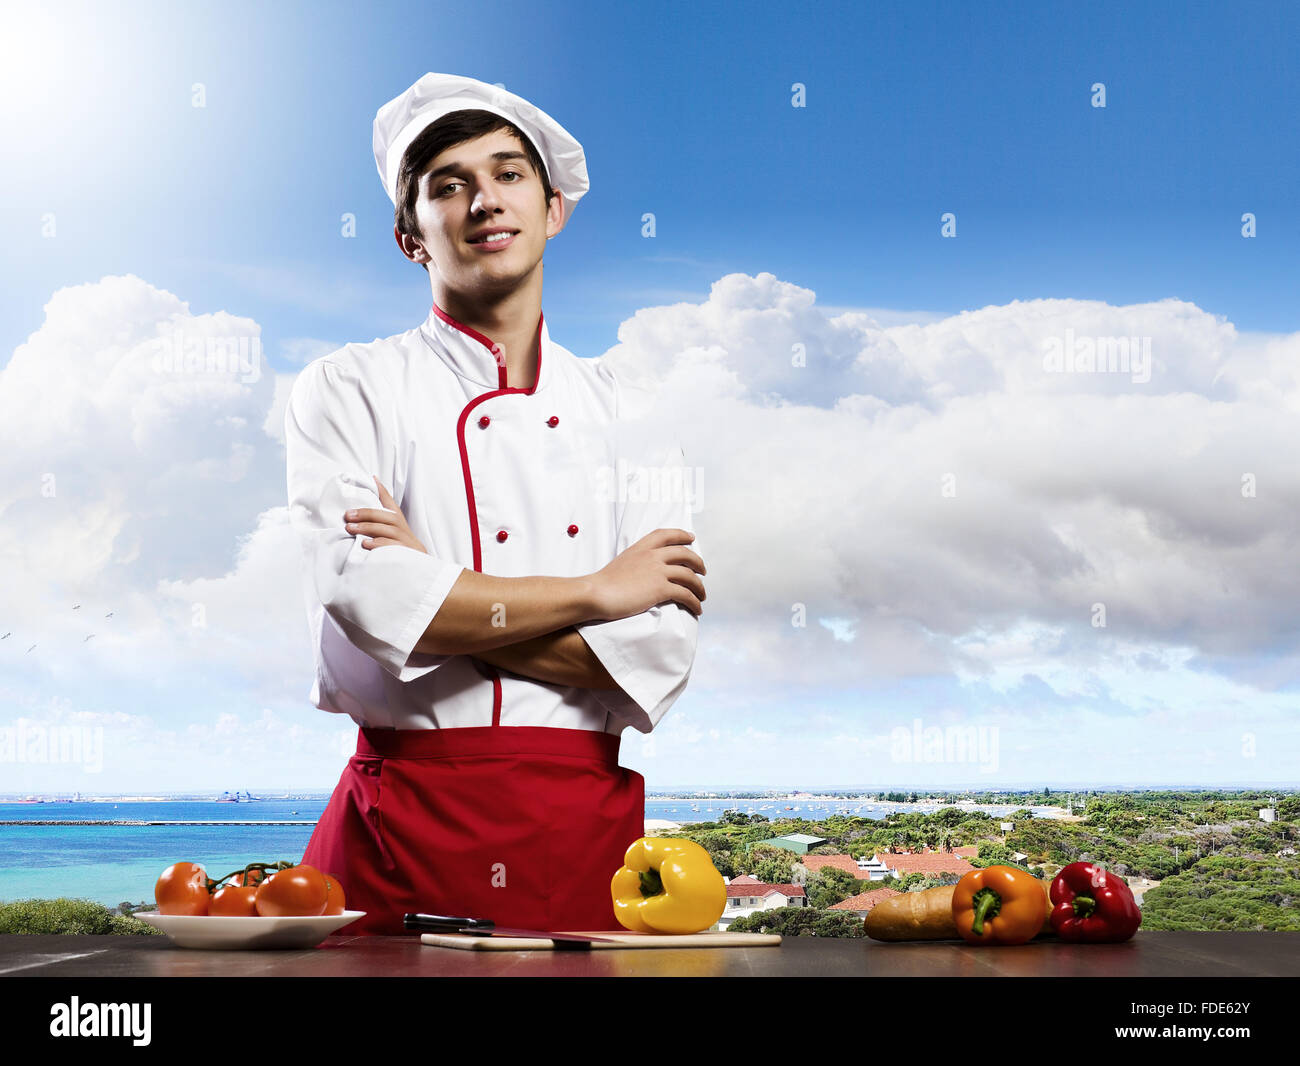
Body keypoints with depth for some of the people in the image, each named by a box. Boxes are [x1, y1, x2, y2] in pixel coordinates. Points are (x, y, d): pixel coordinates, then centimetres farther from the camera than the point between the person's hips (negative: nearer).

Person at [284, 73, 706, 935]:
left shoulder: (633, 415, 10)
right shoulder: (348, 392, 3)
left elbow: (661, 658, -1)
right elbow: (365, 600, -13)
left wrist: (440, 603, -10)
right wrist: (595, 593, -7)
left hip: (587, 826, 2)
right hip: (405, 823, -2)